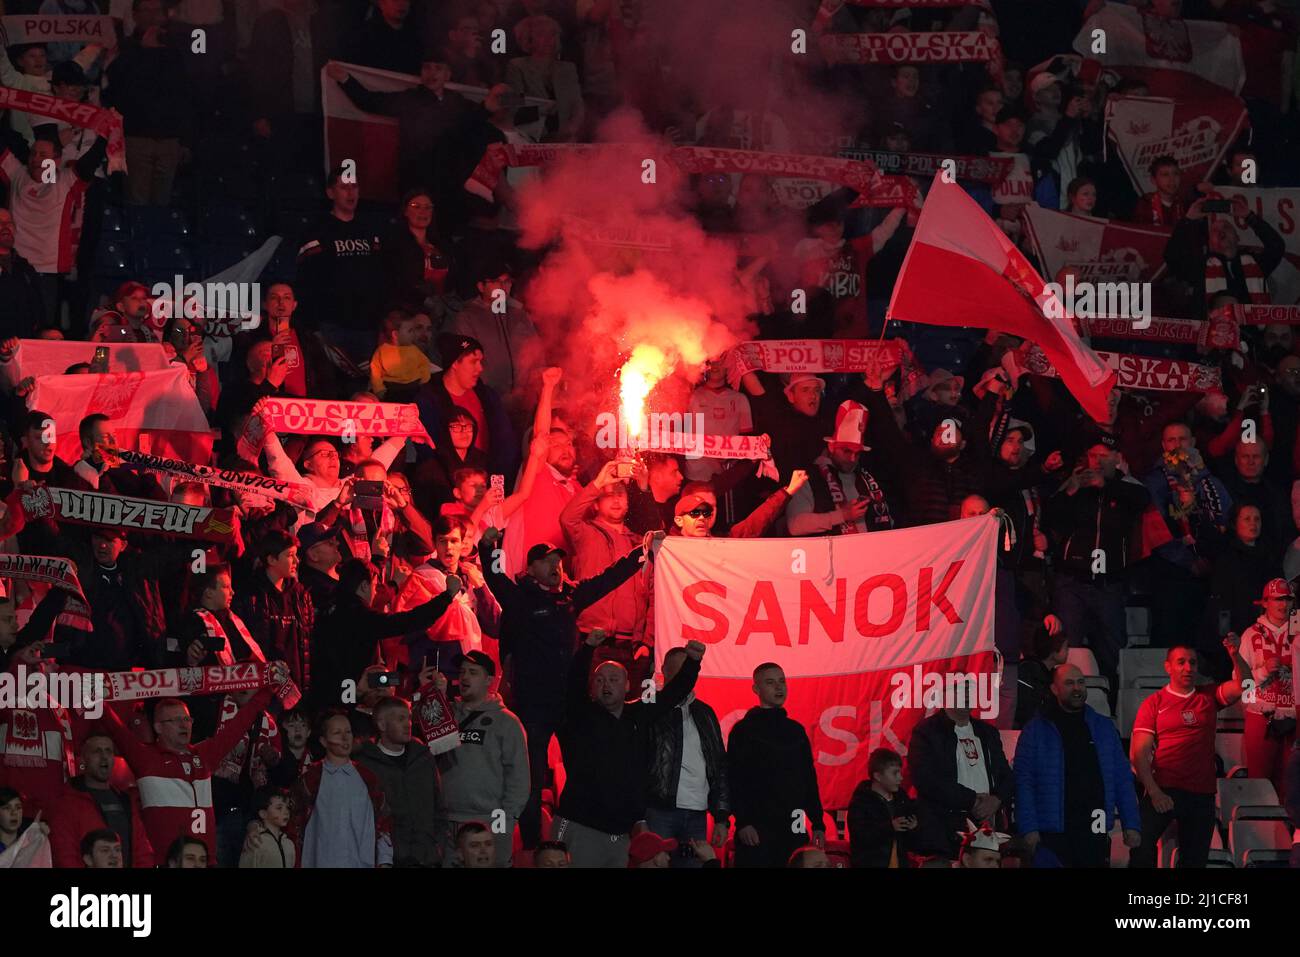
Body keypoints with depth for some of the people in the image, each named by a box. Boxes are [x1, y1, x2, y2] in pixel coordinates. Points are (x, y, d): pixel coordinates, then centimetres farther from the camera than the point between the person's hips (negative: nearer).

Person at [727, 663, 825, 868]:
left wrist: (818, 824, 12)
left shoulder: (796, 730, 16)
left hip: (793, 831, 5)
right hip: (756, 828, -5)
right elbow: (734, 780, -7)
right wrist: (742, 822, -16)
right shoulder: (744, 730, 0)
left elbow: (809, 779, 19)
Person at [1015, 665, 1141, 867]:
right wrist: (1029, 829, -11)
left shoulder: (1104, 727, 13)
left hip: (1095, 833, 3)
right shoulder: (1035, 731, 3)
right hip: (1053, 834, -3)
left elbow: (1123, 780, 13)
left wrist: (1131, 825, 4)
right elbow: (1023, 783, -2)